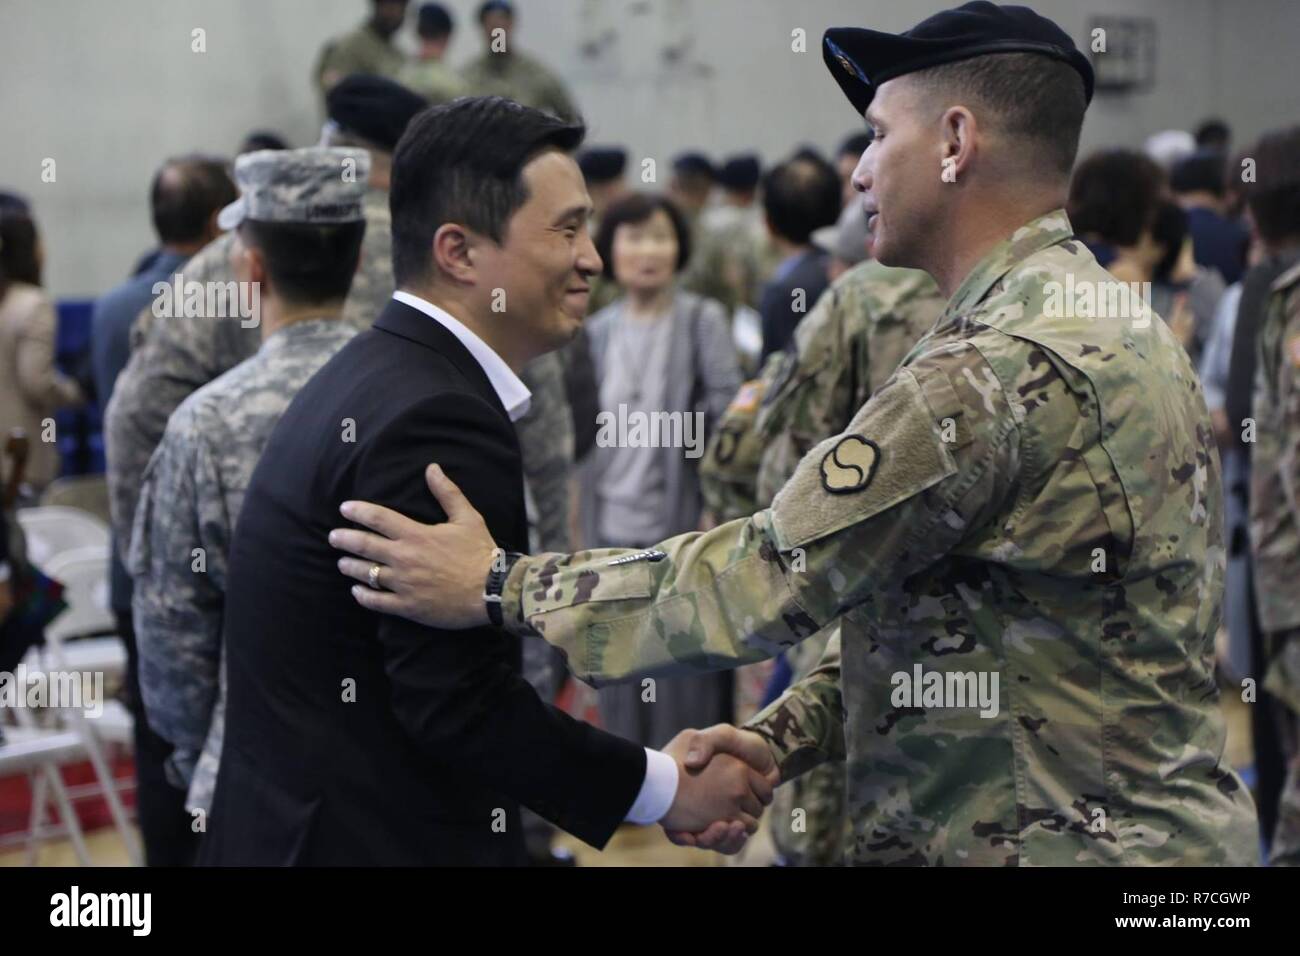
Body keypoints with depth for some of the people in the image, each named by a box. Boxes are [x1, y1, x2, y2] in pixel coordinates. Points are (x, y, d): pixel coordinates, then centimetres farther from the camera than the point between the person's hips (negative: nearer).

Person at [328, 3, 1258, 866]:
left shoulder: (1008, 367, -21)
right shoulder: (1118, 328, 12)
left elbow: (772, 572, -19)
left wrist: (498, 588, -11)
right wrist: (783, 737, 6)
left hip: (1057, 839, -9)